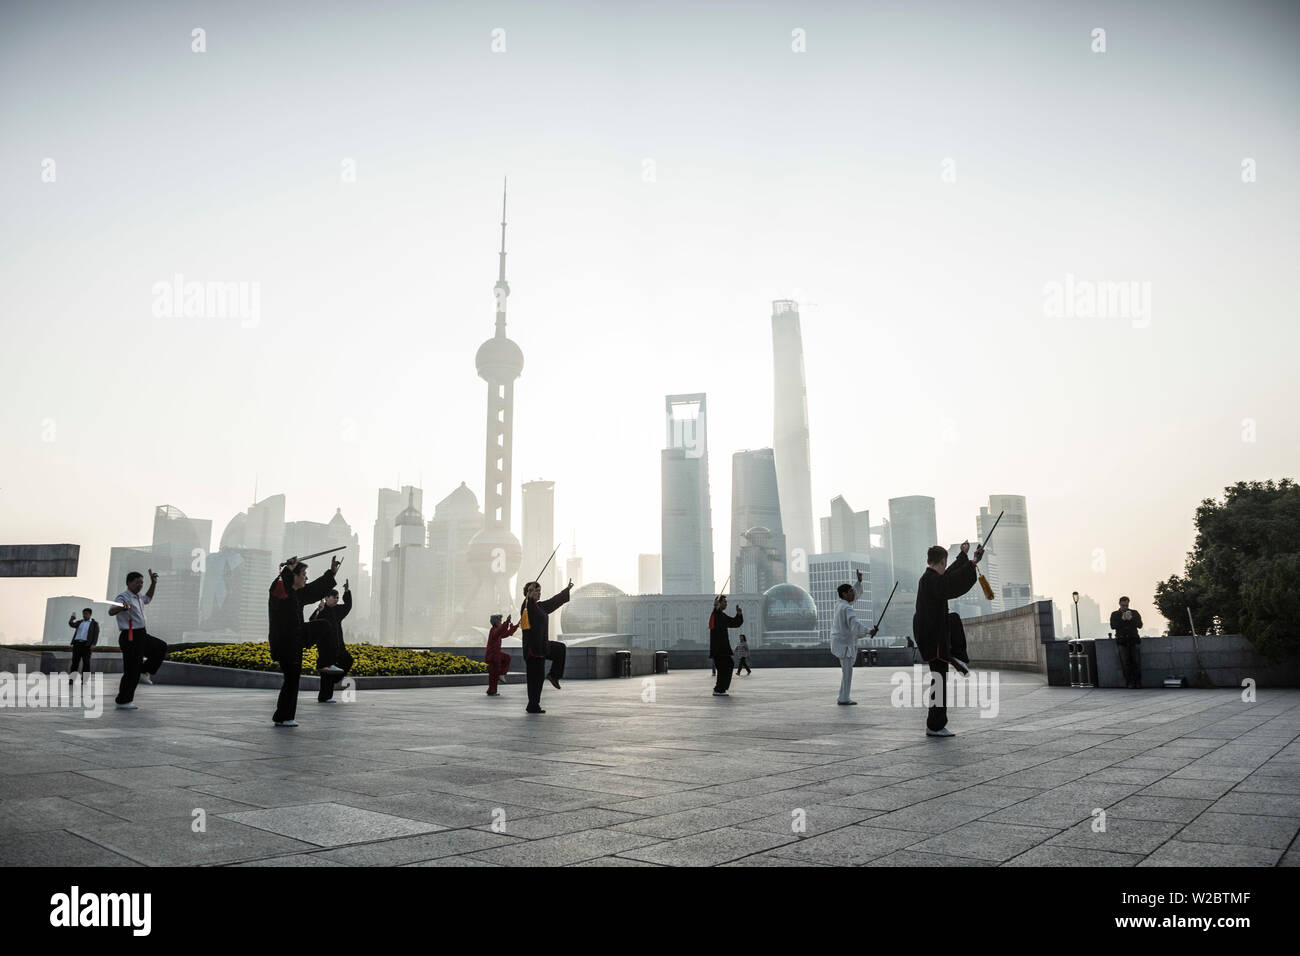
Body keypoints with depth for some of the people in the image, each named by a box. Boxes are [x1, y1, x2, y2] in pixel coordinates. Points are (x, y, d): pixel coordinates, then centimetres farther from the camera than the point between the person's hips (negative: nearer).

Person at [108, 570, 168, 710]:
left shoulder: (137, 597, 12)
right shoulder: (124, 597, -17)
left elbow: (147, 598, 35)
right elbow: (111, 612, -35)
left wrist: (153, 583, 24)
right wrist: (122, 608, -57)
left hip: (141, 635, 9)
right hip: (130, 638, -9)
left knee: (161, 647, 19)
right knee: (132, 670, -5)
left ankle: (144, 673, 16)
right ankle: (123, 702, 3)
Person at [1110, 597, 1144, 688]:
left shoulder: (1134, 613, 14)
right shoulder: (1114, 614, 12)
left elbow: (1140, 625, 2)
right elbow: (1113, 626, -2)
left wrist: (1131, 619, -14)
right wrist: (1122, 619, -14)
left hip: (1133, 640, 1)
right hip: (1121, 641, -1)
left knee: (1136, 661, -8)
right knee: (1125, 663, -6)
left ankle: (1138, 682, -2)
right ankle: (1129, 683, -5)